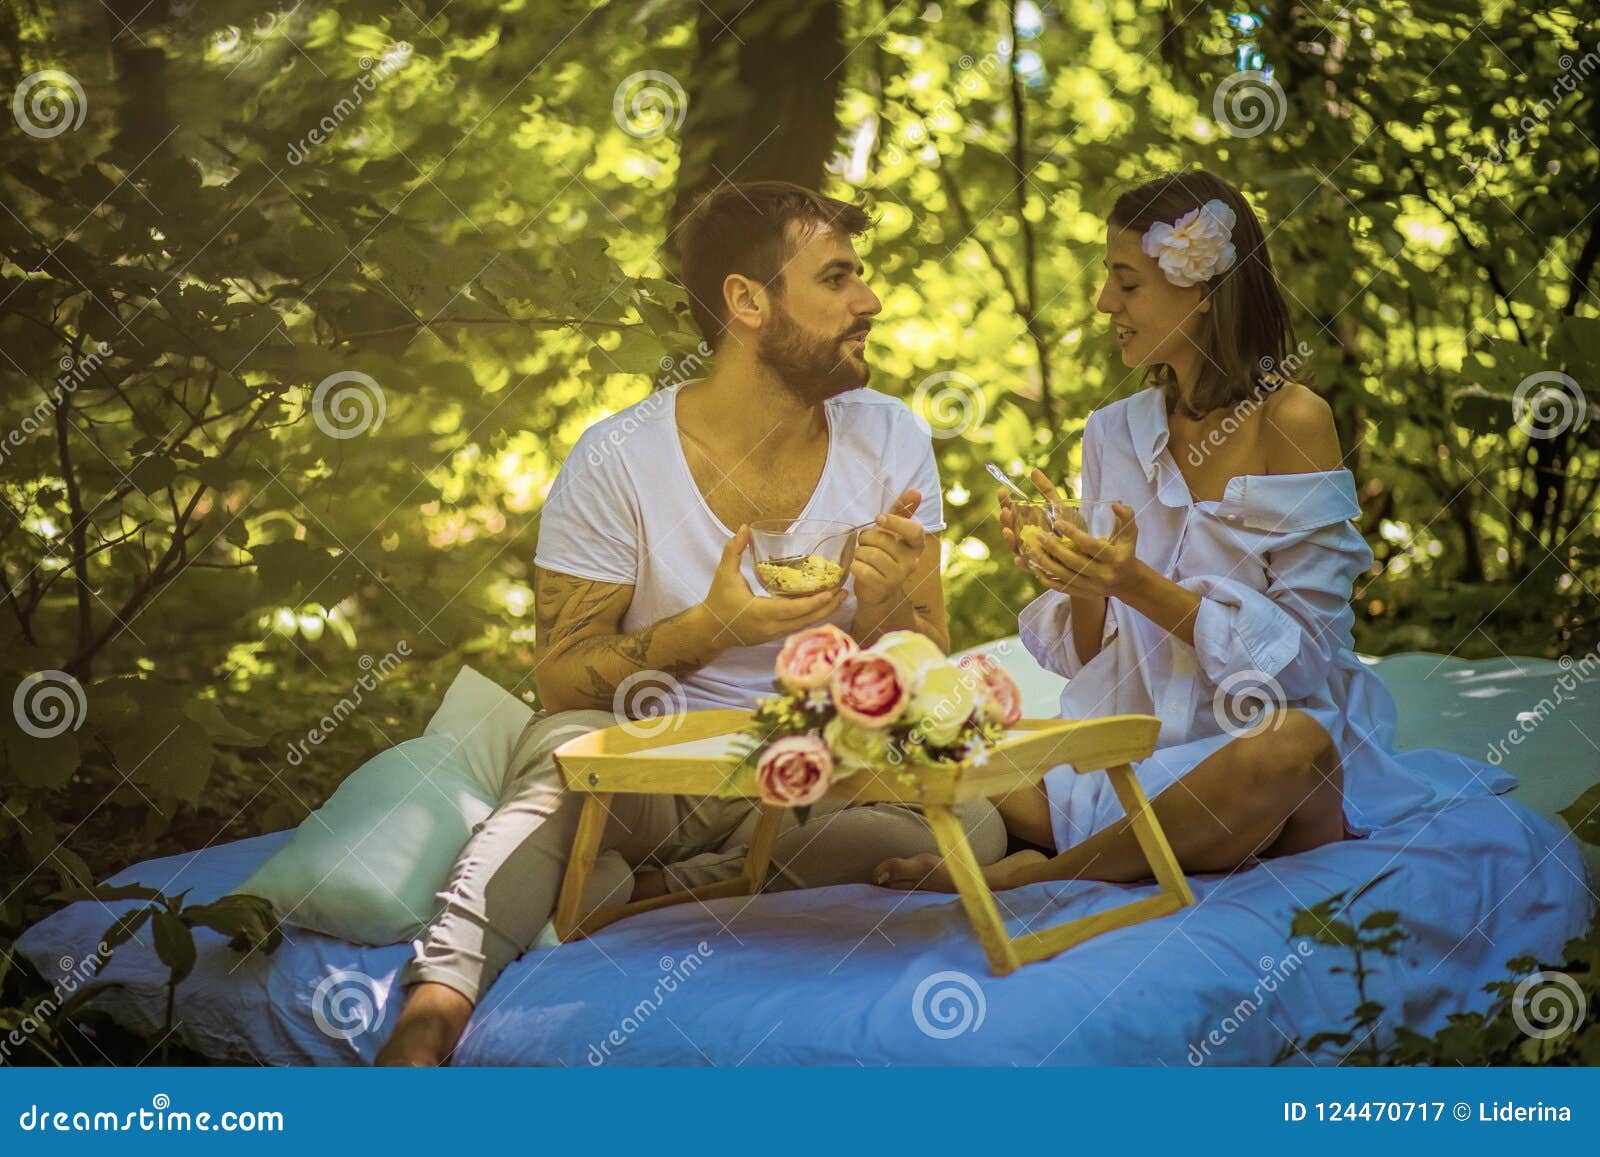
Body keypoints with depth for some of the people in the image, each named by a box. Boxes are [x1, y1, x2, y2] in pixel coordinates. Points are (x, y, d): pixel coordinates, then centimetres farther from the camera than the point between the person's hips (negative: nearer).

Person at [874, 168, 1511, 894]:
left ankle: (1033, 873, -21)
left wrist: (1141, 587, -21)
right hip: (1141, 745, 4)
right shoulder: (1114, 434, 8)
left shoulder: (1292, 422, -7)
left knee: (1288, 748, -40)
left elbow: (1304, 650, -12)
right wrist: (1080, 582, -12)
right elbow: (1094, 657, 9)